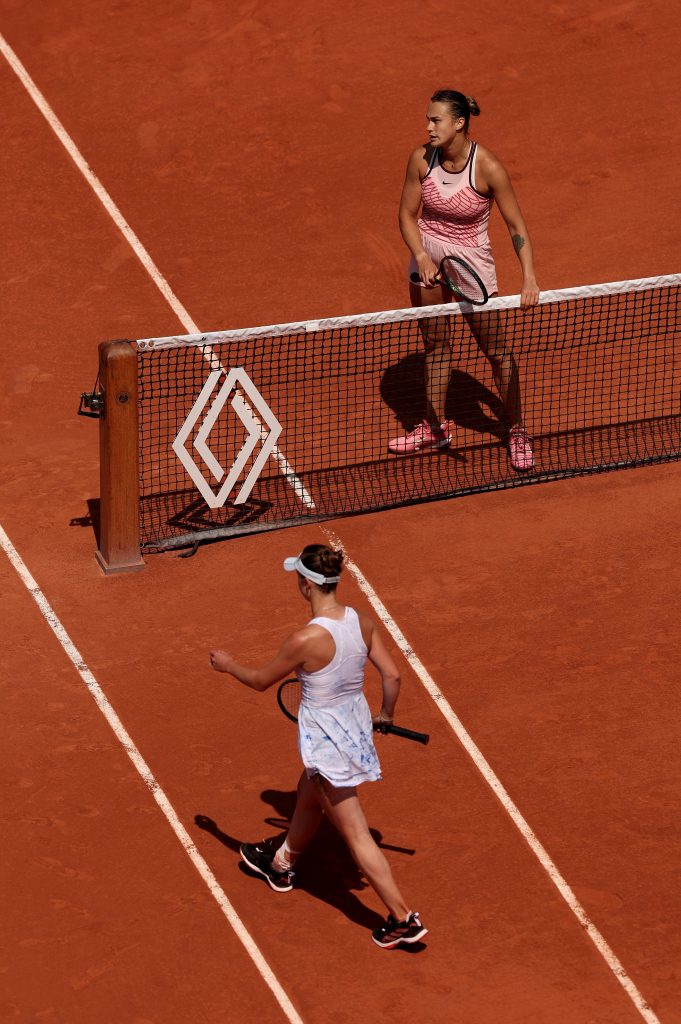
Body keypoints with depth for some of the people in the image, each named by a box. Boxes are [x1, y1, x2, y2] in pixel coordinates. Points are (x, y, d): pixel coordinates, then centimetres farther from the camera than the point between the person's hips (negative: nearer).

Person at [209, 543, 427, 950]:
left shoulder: (306, 639, -28)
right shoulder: (362, 622, -10)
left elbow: (261, 680, -11)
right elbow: (392, 676, -3)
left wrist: (229, 665, 10)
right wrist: (386, 714, 18)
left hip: (326, 742, -8)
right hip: (357, 728, 8)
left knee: (356, 833, 4)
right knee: (308, 796, 33)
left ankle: (404, 919, 8)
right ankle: (281, 863, 58)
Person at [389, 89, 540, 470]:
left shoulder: (488, 167, -23)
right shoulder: (421, 159, -12)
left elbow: (517, 226, -17)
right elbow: (408, 215, -1)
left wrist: (529, 278, -28)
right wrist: (422, 256, -18)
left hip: (471, 259, -4)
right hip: (428, 256, 4)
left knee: (496, 349, 1)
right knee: (435, 344, 15)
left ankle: (515, 429, 18)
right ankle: (435, 427, 30)